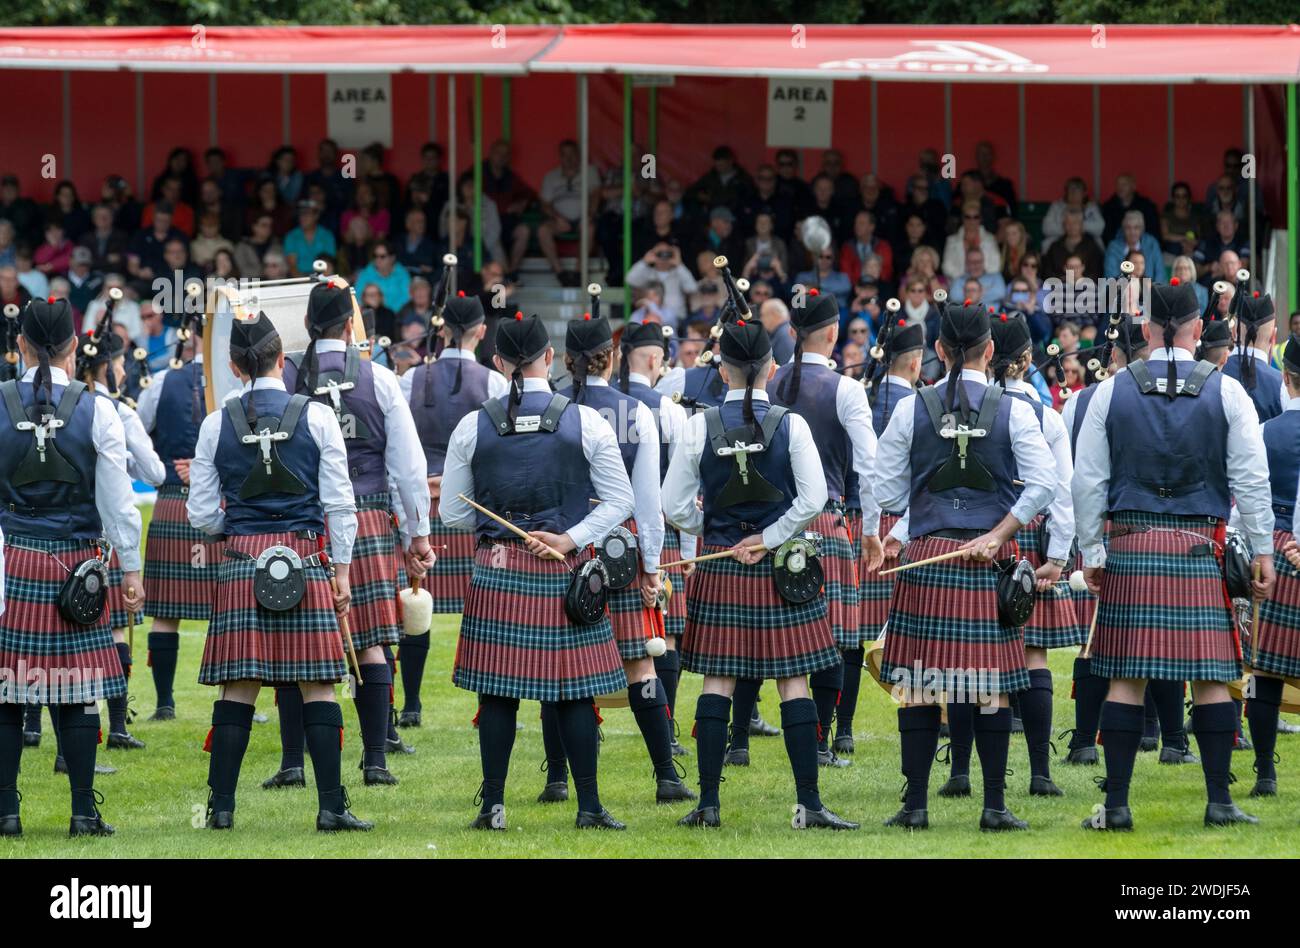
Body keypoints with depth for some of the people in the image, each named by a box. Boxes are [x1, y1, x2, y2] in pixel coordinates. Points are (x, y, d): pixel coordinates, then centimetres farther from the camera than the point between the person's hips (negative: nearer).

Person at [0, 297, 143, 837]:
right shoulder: (96, 409, -4)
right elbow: (117, 499, -1)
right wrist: (131, 569, 7)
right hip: (74, 562, 0)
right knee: (78, 691, 3)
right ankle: (84, 812, 4)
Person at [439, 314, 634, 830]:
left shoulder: (472, 426, -1)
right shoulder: (585, 422, -3)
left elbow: (452, 512, 6)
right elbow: (621, 501, -2)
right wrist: (569, 538, -5)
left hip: (496, 571, 1)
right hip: (564, 574, -1)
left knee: (497, 691, 4)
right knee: (574, 690, 4)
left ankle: (493, 805, 5)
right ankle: (589, 805, 4)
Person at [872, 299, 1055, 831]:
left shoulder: (911, 410, 0)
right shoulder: (1012, 411, -2)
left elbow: (887, 490, 4)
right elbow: (1044, 484, -8)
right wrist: (999, 532, -4)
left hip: (926, 558, 0)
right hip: (991, 565, 0)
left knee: (920, 683, 4)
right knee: (993, 684, 3)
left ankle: (916, 804, 3)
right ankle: (995, 807, 3)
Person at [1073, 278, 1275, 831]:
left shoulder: (1111, 392, 2)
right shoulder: (1226, 392, -1)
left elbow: (1088, 481, 3)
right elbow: (1251, 478, 0)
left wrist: (1091, 552, 11)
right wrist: (1262, 551, 8)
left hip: (1130, 543, 1)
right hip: (1201, 550, -1)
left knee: (1126, 678, 2)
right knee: (1211, 676, 3)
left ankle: (1116, 805, -1)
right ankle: (1220, 801, 2)